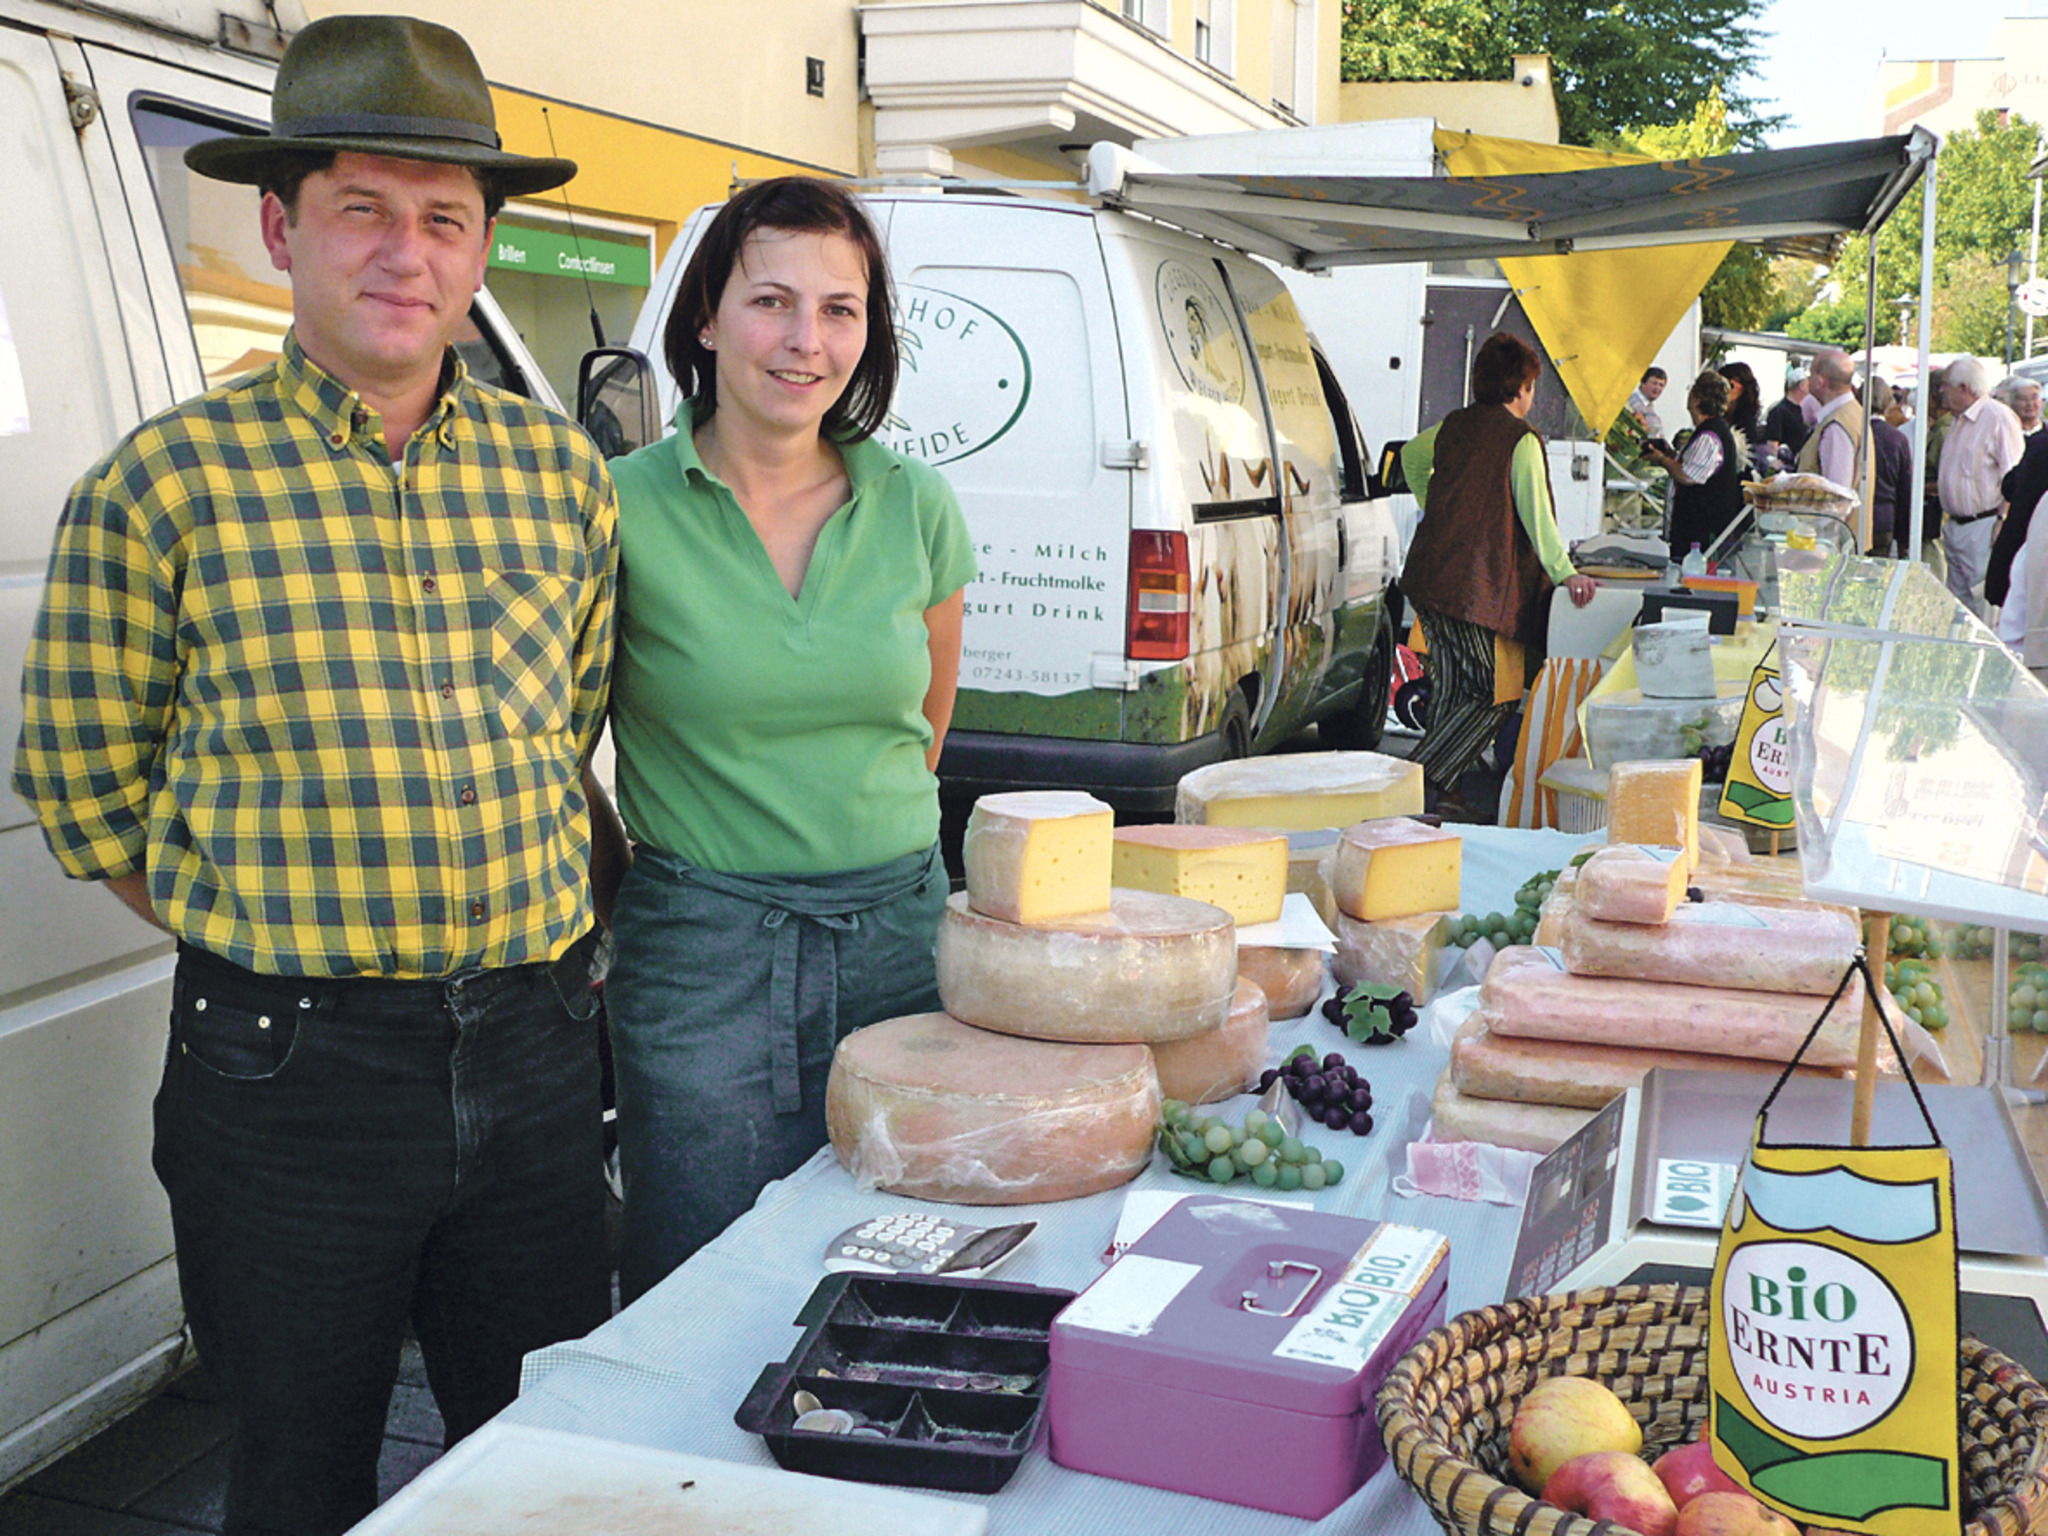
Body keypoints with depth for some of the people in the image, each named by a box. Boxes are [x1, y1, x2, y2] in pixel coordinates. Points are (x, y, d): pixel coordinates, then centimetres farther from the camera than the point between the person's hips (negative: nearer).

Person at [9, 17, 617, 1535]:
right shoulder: (165, 484, -6)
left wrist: (540, 942, 9)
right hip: (291, 1071, -3)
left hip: (537, 1054, 3)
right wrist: (276, 951, -1)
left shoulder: (564, 471, 5)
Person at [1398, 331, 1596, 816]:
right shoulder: (1522, 440, -9)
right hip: (1479, 588, -8)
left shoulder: (1453, 426, 12)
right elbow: (1535, 514, -12)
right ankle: (1428, 777, -8)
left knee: (1452, 688, 15)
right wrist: (1564, 573, -8)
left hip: (1430, 577, 8)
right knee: (1495, 694, 0)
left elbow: (1411, 455, 32)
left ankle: (1440, 787, 16)